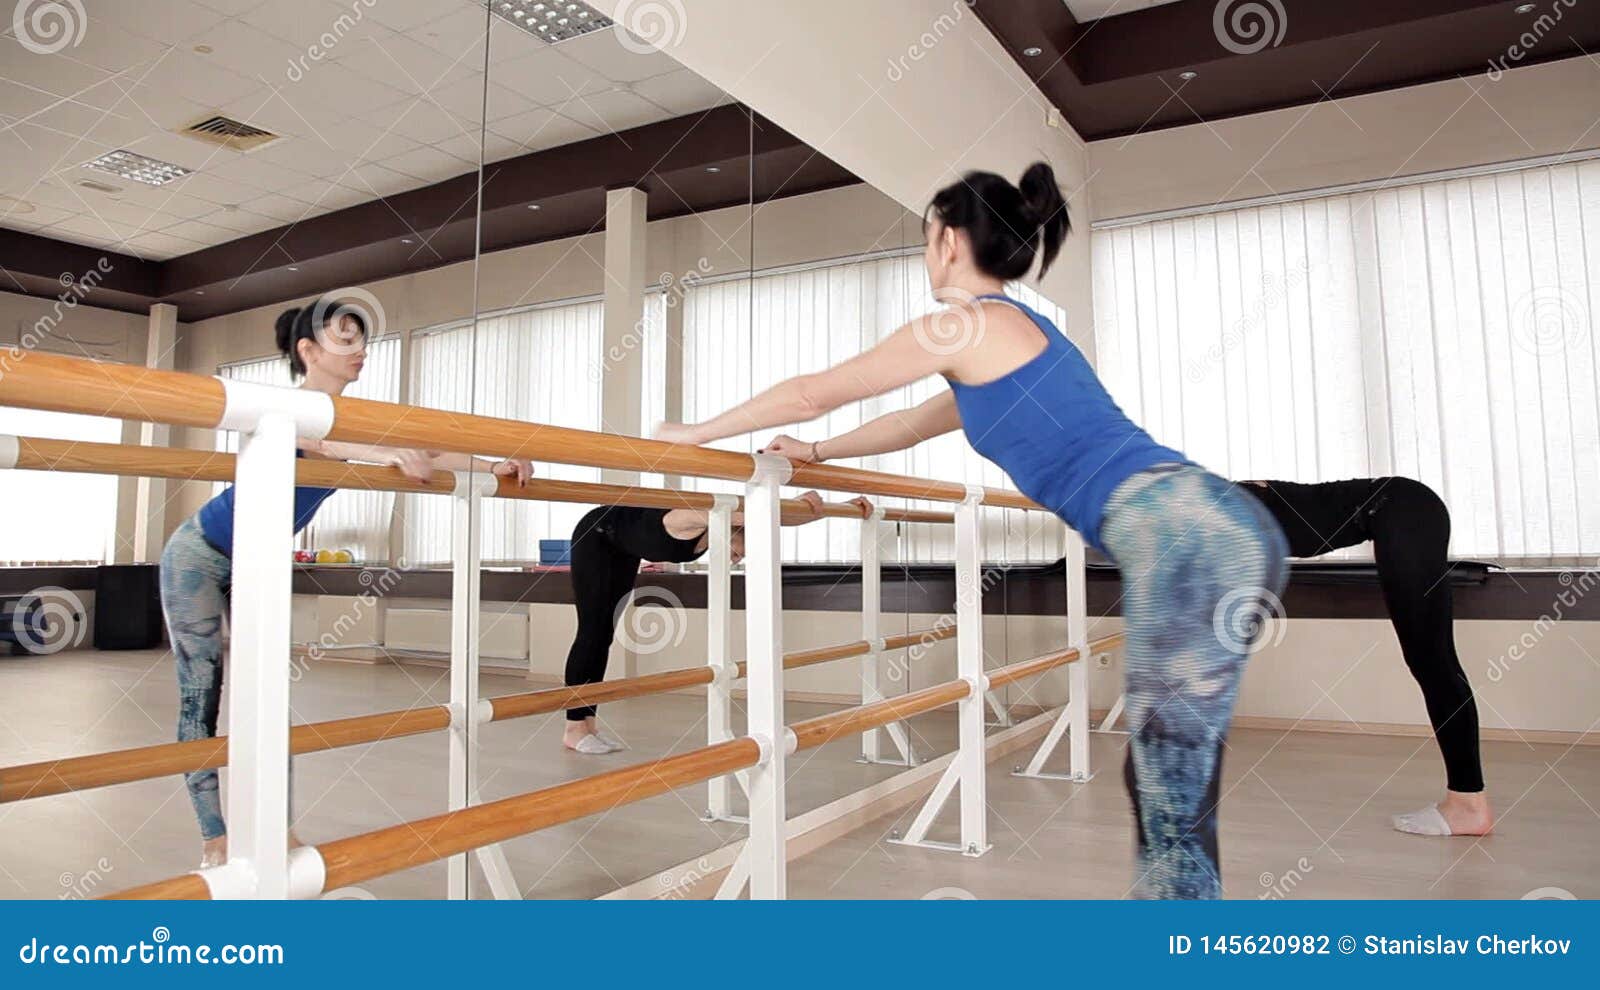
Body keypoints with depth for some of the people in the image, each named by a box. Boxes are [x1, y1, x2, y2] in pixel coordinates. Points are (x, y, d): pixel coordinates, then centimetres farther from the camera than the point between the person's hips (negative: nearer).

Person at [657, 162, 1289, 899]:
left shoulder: (964, 325, 0)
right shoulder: (1015, 332, 27)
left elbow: (810, 395, 9)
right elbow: (914, 425, 39)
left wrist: (693, 435, 22)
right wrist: (815, 455, 49)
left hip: (1187, 533, -10)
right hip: (1208, 530, 10)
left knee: (1176, 809, -7)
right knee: (1159, 784, 13)